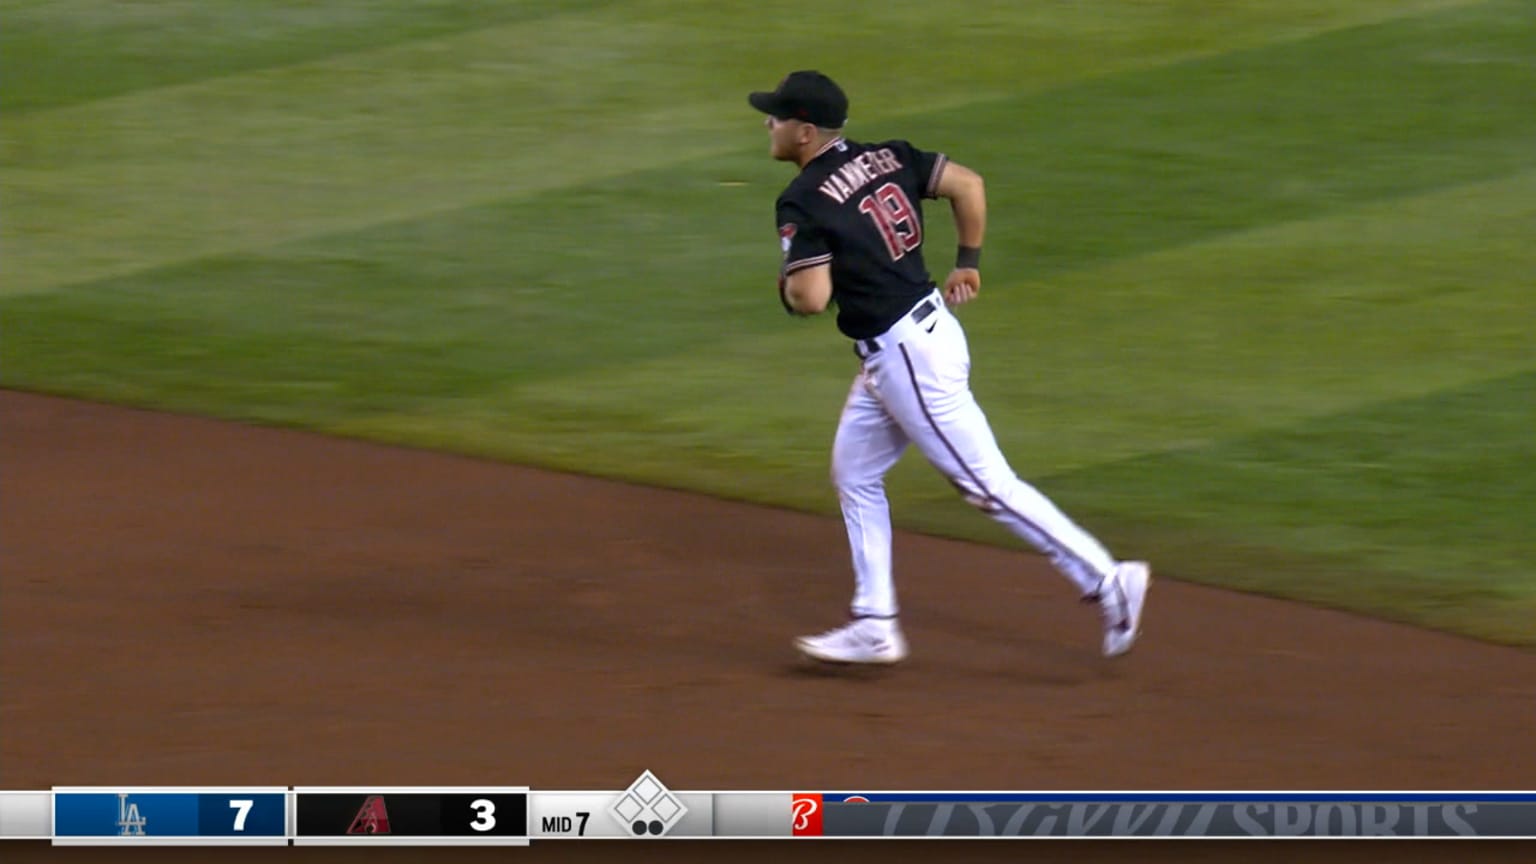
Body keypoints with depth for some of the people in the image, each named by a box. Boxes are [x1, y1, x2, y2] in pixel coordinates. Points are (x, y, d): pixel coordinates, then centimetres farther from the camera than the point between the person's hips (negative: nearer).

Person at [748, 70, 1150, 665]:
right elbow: (967, 184, 3)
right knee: (855, 475, 18)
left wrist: (786, 286, -2)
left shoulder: (803, 202, -17)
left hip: (905, 357, -10)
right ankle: (874, 627, 21)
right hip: (930, 324, 10)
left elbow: (811, 297, -25)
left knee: (987, 484, -3)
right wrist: (968, 263, 14)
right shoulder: (885, 158, 6)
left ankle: (1107, 581, -2)